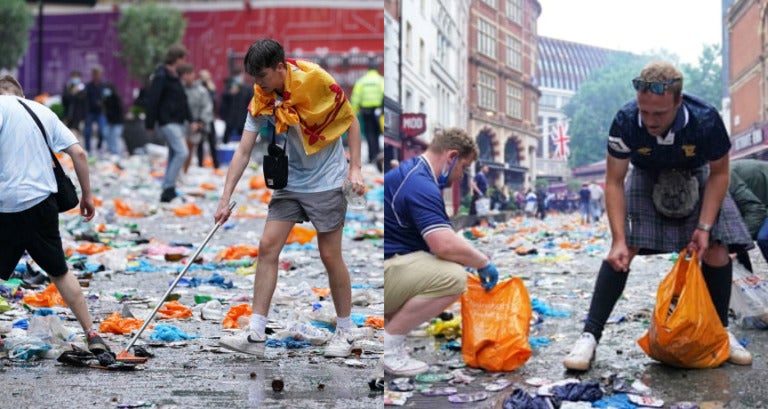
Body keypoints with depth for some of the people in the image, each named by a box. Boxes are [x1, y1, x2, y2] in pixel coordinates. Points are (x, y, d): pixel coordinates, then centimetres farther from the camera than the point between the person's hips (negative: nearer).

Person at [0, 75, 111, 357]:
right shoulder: (44, 112, 15)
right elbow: (78, 153, 9)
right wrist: (87, 195, 16)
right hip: (41, 203, 5)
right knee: (59, 272, 16)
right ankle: (92, 335, 15)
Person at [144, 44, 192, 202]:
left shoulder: (175, 76, 16)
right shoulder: (161, 76, -13)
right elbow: (152, 100, -15)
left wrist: (189, 119, 18)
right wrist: (150, 124, -15)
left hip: (177, 121, 10)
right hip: (168, 122, -10)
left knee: (174, 155, 10)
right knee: (182, 152, -18)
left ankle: (168, 191, 15)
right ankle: (168, 187, -14)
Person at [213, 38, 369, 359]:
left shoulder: (317, 81, -17)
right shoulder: (261, 101, -4)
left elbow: (351, 121, -5)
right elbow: (243, 151, -3)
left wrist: (355, 168, -11)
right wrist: (225, 199, -8)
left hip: (327, 184, -5)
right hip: (289, 184, 5)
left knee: (330, 256, 0)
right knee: (267, 247, -4)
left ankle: (346, 329, 19)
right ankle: (255, 334, -1)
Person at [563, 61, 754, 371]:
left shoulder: (706, 121, -34)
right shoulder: (625, 122, -34)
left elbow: (719, 173, -17)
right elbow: (614, 182, -24)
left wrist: (705, 226, -25)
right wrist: (619, 239, -32)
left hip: (695, 178, 1)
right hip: (647, 177, -1)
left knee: (716, 247, -11)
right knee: (624, 251, -16)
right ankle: (590, 336, -15)